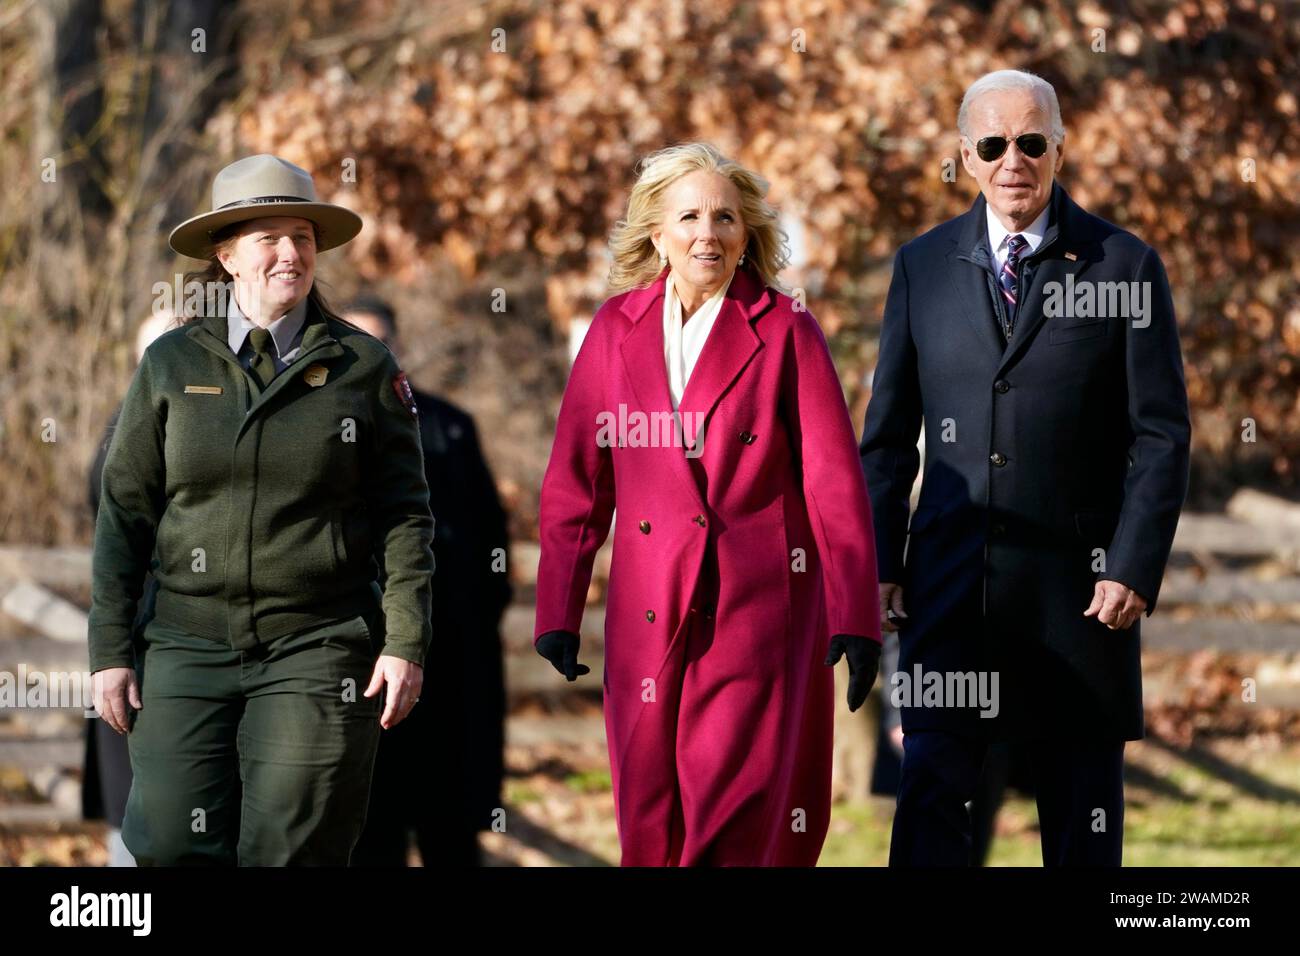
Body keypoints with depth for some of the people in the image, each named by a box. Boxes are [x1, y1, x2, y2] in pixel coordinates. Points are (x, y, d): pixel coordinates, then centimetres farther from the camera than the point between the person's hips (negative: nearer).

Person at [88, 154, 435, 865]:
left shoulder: (364, 367, 4)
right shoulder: (171, 365, 7)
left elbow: (405, 514, 4)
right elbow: (124, 511, 7)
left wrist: (406, 641, -4)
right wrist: (110, 649, 3)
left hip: (317, 651, -1)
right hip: (188, 647, 1)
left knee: (292, 853, -4)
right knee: (170, 847, -7)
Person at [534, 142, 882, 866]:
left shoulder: (786, 333, 2)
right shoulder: (617, 331, 9)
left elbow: (836, 483, -1)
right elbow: (576, 483, 10)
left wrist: (855, 619, -7)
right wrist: (558, 613, 4)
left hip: (760, 610, -3)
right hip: (649, 617, 3)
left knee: (743, 821, -9)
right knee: (651, 827, 4)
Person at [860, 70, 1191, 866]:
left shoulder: (1125, 266, -1)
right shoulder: (924, 265, 8)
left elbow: (1162, 435, -2)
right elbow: (889, 434, 11)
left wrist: (1134, 570, -10)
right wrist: (879, 563, 3)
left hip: (1079, 586, -1)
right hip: (950, 581, 2)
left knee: (1084, 808, 6)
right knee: (931, 787, -6)